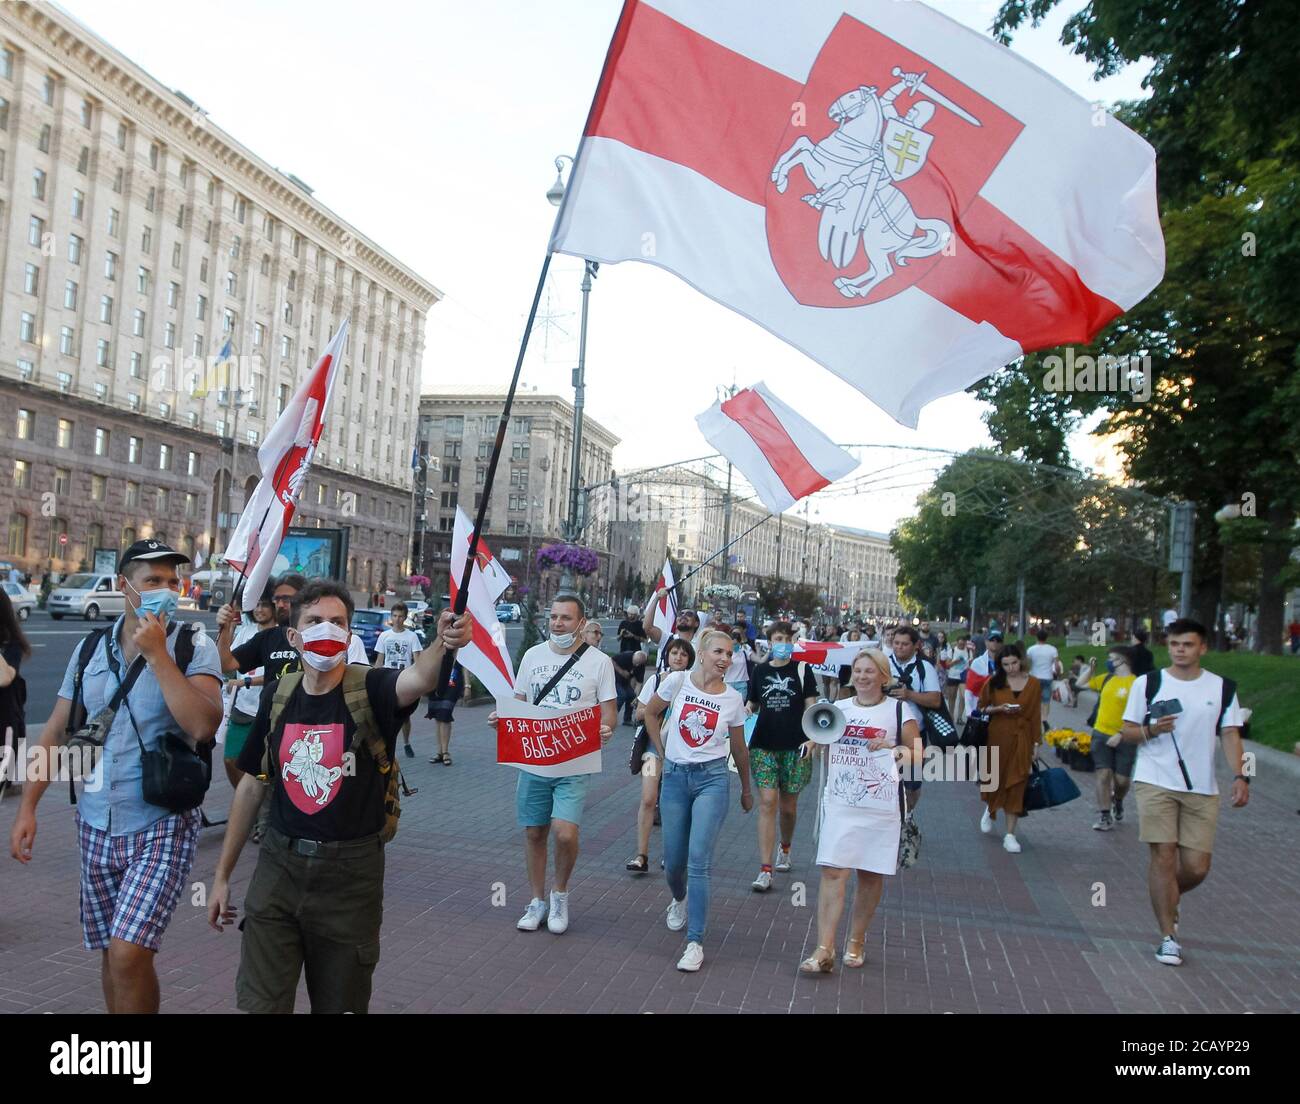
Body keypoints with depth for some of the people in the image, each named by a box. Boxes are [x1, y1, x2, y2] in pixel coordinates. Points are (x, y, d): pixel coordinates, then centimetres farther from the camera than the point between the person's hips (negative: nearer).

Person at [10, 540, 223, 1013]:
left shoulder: (194, 648, -9)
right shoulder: (91, 648, 5)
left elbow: (203, 726, -24)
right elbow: (55, 732, 10)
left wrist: (157, 653, -21)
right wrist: (27, 808, 5)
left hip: (162, 827, -5)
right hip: (96, 826, 5)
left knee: (129, 953, -13)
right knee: (110, 954, 15)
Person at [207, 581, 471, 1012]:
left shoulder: (370, 689, -11)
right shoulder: (277, 698, 1)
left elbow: (418, 679, -35)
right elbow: (251, 787, 10)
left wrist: (443, 644, -58)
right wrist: (222, 875, 13)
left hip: (351, 872, -2)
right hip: (279, 865, 3)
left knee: (340, 1003, 13)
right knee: (257, 1002, 5)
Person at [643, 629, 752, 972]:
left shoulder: (733, 699, -2)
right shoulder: (678, 681, -5)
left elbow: (739, 749, 11)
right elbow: (651, 713, 12)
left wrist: (746, 790, 19)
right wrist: (663, 751, 8)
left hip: (713, 779, -1)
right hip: (675, 777, 1)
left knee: (699, 860, -11)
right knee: (673, 860, 10)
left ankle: (695, 943, -4)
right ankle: (680, 899, 45)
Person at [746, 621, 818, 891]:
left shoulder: (802, 670, 1)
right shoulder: (760, 671, 7)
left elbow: (811, 707, -1)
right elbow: (753, 703, 16)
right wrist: (747, 709, -7)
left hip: (794, 746, -1)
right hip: (764, 746, 1)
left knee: (788, 806, 10)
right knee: (767, 803, -6)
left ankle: (785, 850, 40)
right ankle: (765, 871, -6)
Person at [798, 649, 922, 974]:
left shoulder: (899, 711, 0)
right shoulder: (838, 708, 10)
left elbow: (917, 756, 1)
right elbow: (820, 750, 20)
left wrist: (894, 747, -17)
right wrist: (815, 740, -2)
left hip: (881, 807, -1)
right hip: (840, 803, 2)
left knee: (871, 875, 9)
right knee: (833, 873, -7)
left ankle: (856, 941, 27)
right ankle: (824, 950, -7)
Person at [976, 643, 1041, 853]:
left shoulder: (1033, 683, 1)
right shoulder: (994, 682, 0)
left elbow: (1035, 715, 3)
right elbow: (982, 708, 6)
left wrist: (1036, 743, 1)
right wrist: (999, 708, -13)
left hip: (1022, 739, 0)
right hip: (997, 738, 0)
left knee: (1016, 784, -1)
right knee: (995, 779, 11)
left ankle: (1010, 835, 5)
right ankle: (989, 809, 44)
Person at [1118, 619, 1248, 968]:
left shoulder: (1222, 688, 7)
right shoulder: (1147, 683, 2)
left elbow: (1230, 734, 5)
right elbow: (1128, 732, 5)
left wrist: (1239, 776, -8)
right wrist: (1152, 730, -15)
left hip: (1202, 789, 2)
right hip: (1155, 783, -2)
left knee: (1197, 867, 1)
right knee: (1164, 856, -5)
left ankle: (1166, 899, 34)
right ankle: (1168, 936, 7)